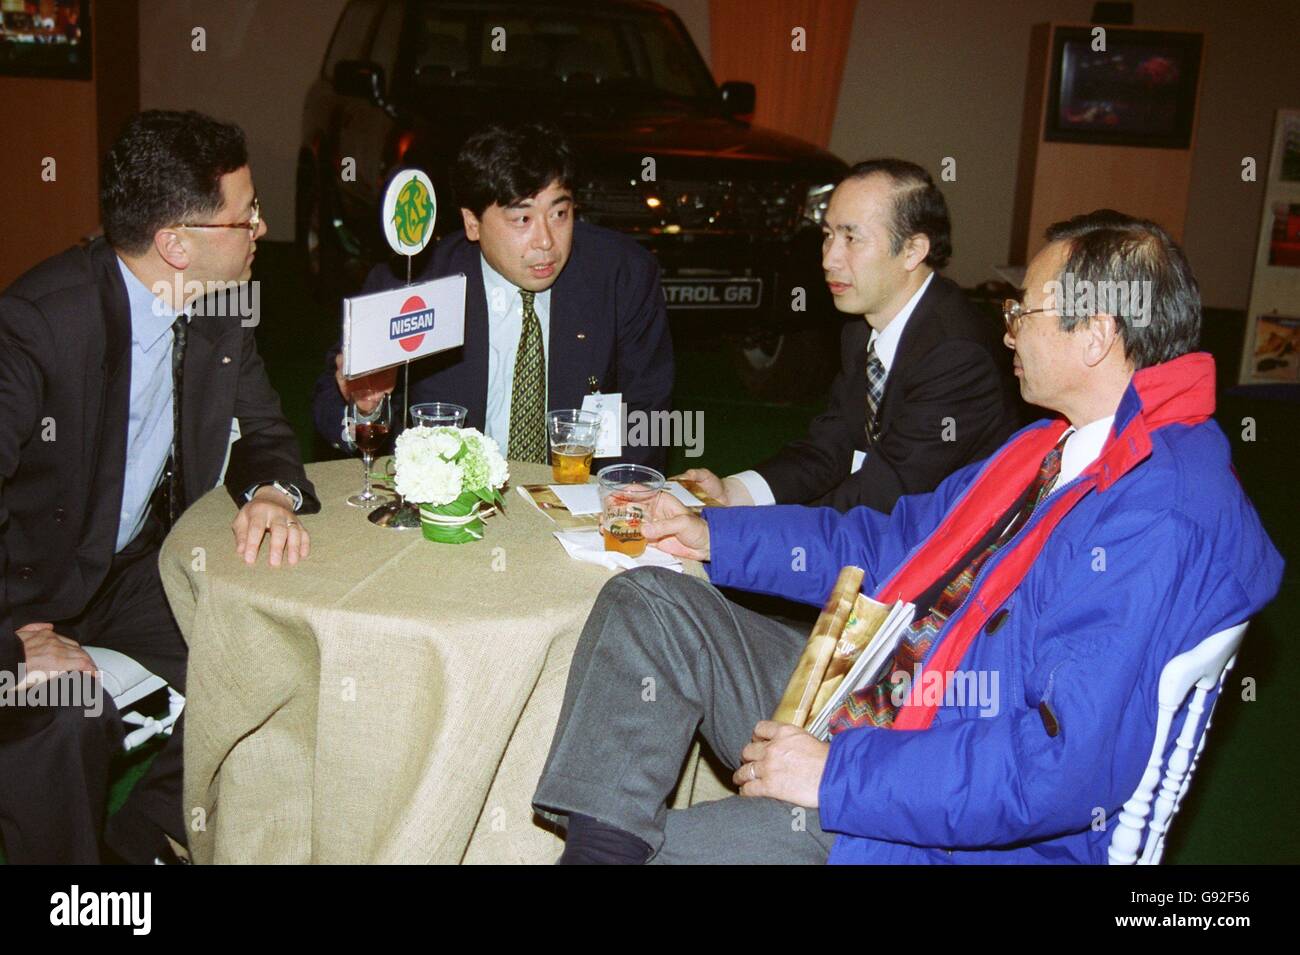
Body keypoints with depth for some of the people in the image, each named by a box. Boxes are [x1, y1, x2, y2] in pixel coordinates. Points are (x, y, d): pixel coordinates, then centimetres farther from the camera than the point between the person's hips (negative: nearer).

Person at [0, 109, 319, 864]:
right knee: (70, 720, -31)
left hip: (135, 568, 7)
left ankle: (144, 834, 12)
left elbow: (263, 429, 7)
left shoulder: (221, 308, -4)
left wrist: (274, 492, -16)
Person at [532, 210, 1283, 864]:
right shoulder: (1055, 448, 11)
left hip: (959, 827, -10)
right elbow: (891, 541, 21)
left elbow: (1070, 764, -30)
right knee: (646, 602, 0)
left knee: (667, 847, -25)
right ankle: (596, 848, -10)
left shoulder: (1163, 517, -23)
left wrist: (841, 775, -24)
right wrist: (715, 536, 18)